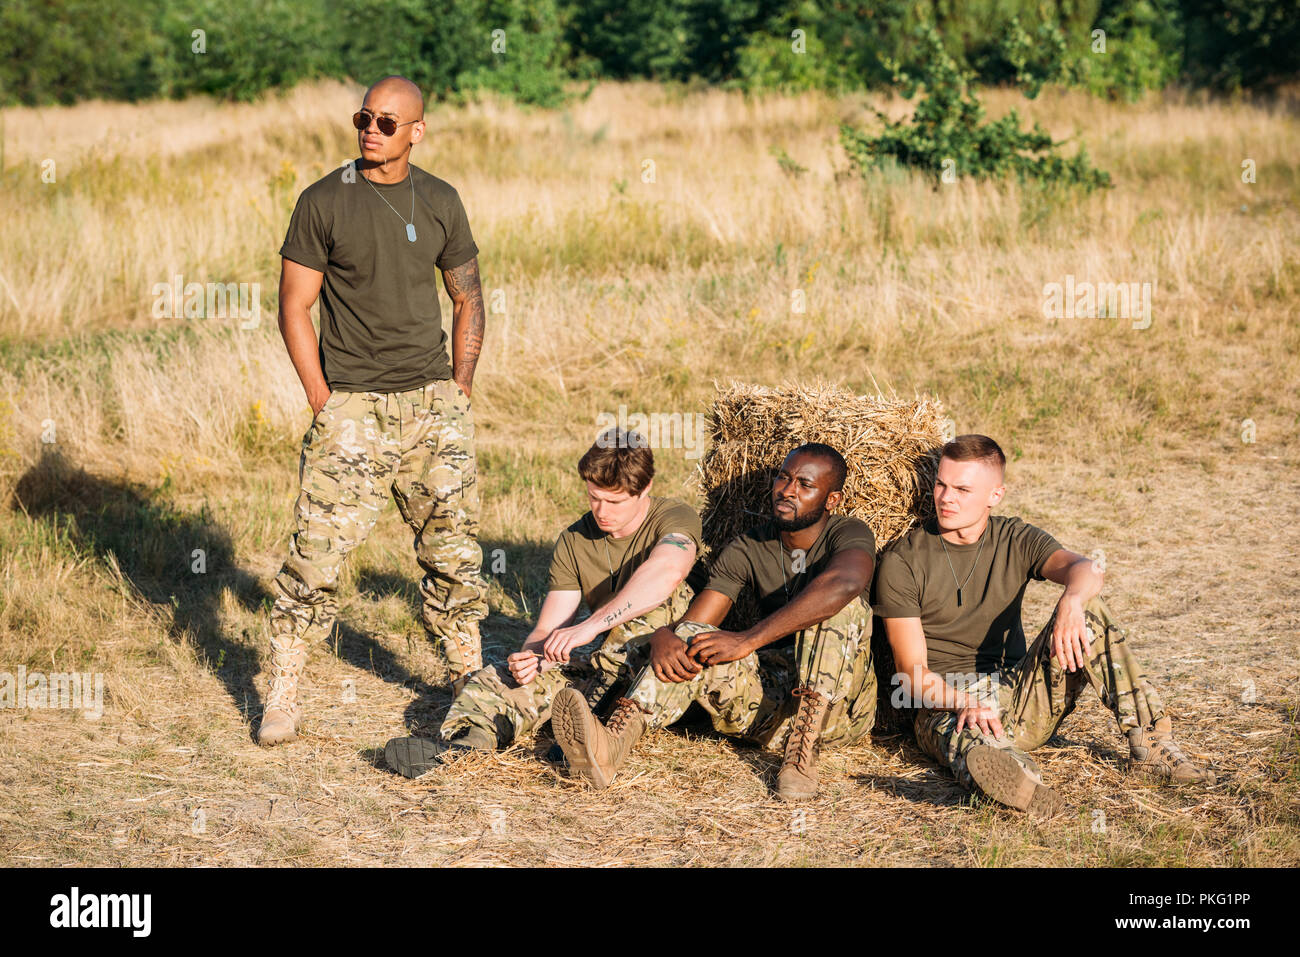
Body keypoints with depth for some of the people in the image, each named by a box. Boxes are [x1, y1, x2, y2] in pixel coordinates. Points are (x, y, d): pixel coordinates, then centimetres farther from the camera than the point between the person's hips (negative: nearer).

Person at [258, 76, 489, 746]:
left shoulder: (440, 202, 8)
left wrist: (459, 389, 7)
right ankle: (282, 695, 4)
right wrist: (323, 400, -7)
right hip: (351, 406, -3)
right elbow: (294, 308, -1)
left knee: (453, 546, 6)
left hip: (433, 400, 3)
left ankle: (469, 680, 20)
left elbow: (468, 298, 17)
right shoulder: (323, 202, -3)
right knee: (318, 548, -7)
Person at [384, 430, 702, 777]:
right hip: (609, 665, 5)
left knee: (658, 599, -33)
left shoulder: (674, 517, -11)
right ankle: (463, 742, -48)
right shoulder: (572, 542, 5)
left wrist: (591, 625, -40)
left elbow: (666, 573, -35)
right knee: (494, 681, -15)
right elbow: (548, 629, -1)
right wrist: (530, 658, -25)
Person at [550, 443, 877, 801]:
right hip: (770, 700, 3)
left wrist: (748, 640, -38)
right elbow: (691, 622, -4)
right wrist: (662, 637, -31)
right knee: (690, 641, -22)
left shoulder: (849, 534, -7)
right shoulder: (746, 550, 5)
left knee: (840, 605, -27)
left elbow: (845, 584, -33)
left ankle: (802, 748, -33)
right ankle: (611, 745, -46)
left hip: (839, 704, -3)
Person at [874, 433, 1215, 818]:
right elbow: (913, 671, -10)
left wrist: (1072, 601, -41)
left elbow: (1085, 570, -15)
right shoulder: (902, 562, -4)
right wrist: (966, 704, -31)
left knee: (1088, 609, -18)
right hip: (945, 704, -4)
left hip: (1018, 698, 4)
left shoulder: (1015, 540, 6)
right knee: (972, 743, -41)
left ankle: (1150, 744, -24)